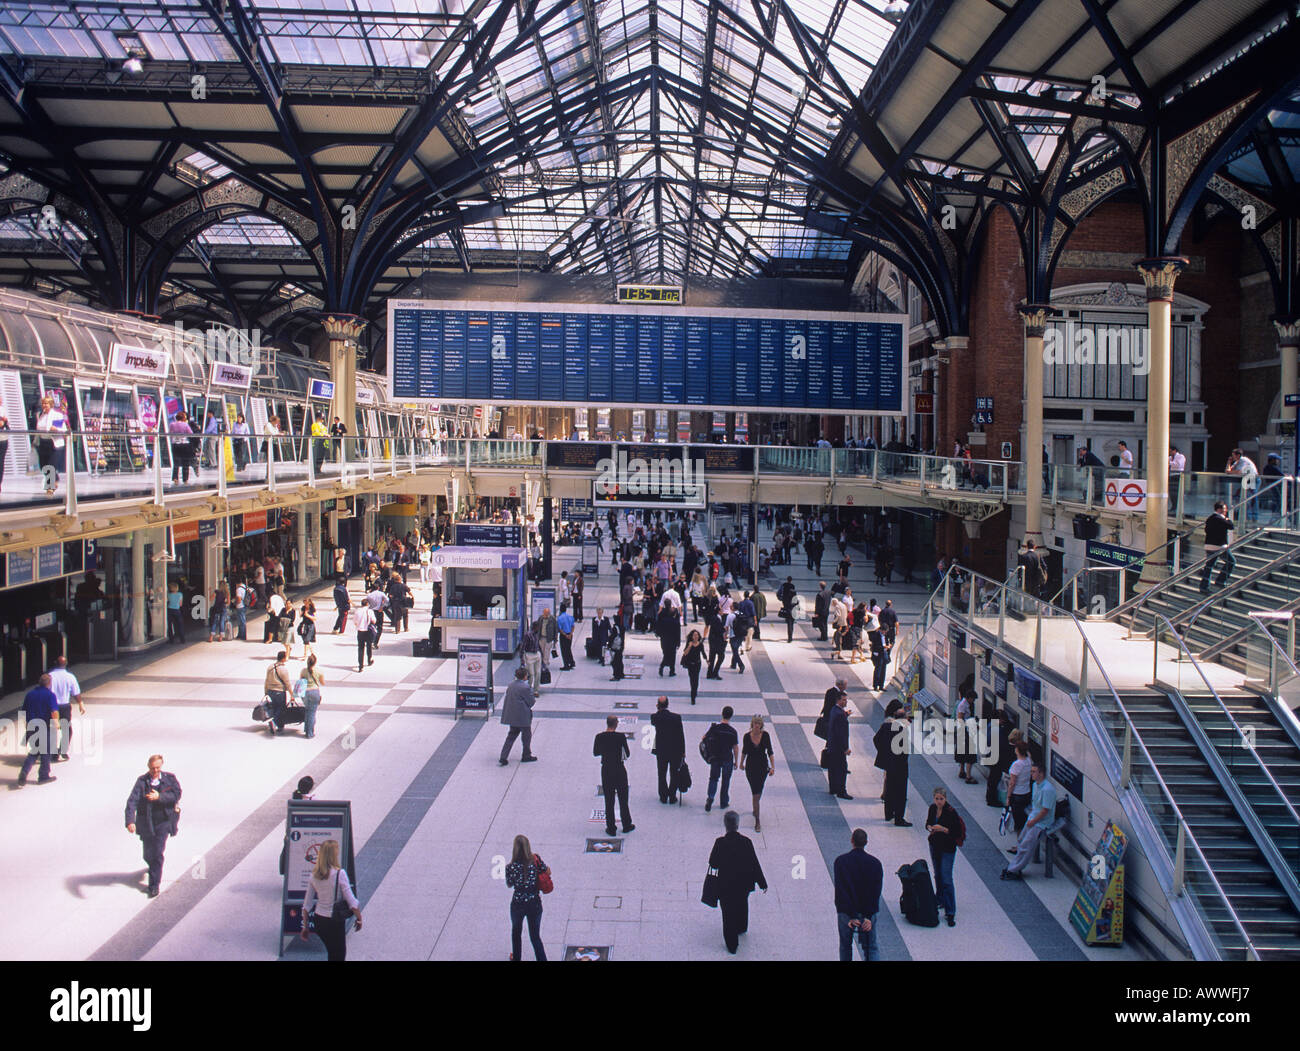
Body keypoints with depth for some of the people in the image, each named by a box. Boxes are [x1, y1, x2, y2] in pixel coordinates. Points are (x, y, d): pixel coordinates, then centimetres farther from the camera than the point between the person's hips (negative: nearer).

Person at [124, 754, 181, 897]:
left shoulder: (170, 778, -3)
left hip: (163, 822, -1)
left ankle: (154, 885, 2)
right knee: (148, 855, 13)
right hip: (146, 823, 1)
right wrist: (130, 821, -30)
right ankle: (153, 867, 48)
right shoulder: (142, 781, -7)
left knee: (158, 853, -8)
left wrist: (159, 797, -26)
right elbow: (132, 801, -17)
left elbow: (176, 795, -11)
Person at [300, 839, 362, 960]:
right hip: (335, 921, -5)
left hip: (319, 919, 5)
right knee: (339, 955, 6)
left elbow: (307, 904, 3)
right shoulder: (339, 873, -17)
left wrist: (305, 927, 12)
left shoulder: (314, 875, -2)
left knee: (331, 953, 23)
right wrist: (359, 919, -2)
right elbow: (351, 901, -15)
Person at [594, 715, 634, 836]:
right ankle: (626, 825, 25)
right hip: (619, 769, -1)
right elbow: (628, 754, -7)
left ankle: (611, 828, 13)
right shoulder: (620, 737, -15)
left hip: (606, 770, 2)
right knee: (623, 798, 14)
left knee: (609, 800, 10)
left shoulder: (599, 737, -8)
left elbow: (595, 753, 5)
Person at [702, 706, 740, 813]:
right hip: (728, 759, -1)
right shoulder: (733, 731, -14)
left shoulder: (714, 727, -11)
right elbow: (736, 748, -7)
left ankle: (710, 799, -7)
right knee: (726, 780, 15)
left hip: (715, 758, 1)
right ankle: (724, 802, 23)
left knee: (713, 779, 13)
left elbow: (704, 738, 2)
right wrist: (736, 761, 4)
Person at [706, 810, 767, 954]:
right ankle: (741, 928, 55)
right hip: (744, 884, 2)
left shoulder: (720, 842, -23)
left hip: (726, 885, -2)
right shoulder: (746, 842, -18)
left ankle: (732, 944, 21)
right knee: (742, 906, 30)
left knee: (728, 912, 14)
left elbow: (713, 864, -13)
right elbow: (754, 864, -11)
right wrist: (763, 883, -1)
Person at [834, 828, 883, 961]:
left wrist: (851, 916, -16)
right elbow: (876, 891, -10)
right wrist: (868, 916, -13)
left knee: (845, 946, 18)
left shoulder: (840, 861, -9)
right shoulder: (875, 863, -5)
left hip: (846, 911, -1)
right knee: (871, 947, 8)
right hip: (867, 911, 1)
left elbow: (840, 890, -15)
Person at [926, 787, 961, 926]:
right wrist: (929, 828, -8)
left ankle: (950, 913, -6)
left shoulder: (951, 812, -20)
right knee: (938, 875, 20)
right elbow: (928, 822, 14)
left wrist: (943, 829, -27)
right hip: (934, 846, 6)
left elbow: (957, 832, -17)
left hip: (947, 849, -6)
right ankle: (940, 900, 40)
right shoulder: (933, 808, -1)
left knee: (946, 879, -10)